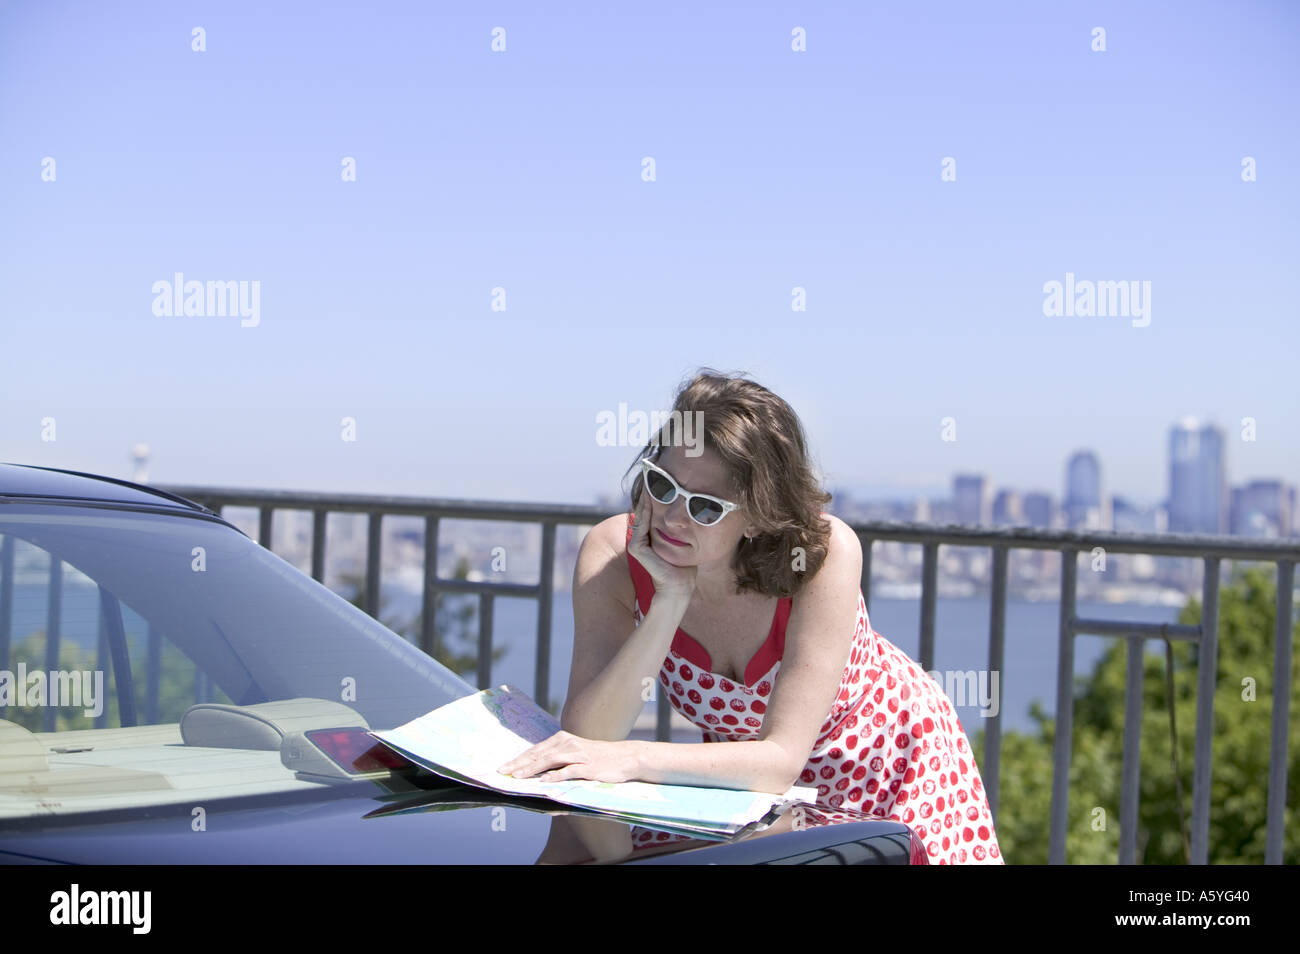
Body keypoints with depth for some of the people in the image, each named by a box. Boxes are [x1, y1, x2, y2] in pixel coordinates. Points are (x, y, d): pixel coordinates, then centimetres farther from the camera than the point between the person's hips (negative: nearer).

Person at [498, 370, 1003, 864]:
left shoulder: (824, 551, -28)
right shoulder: (612, 555, -20)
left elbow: (783, 759, -31)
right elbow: (585, 738, -27)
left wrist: (632, 759, -43)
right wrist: (671, 599, -34)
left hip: (888, 774, 0)